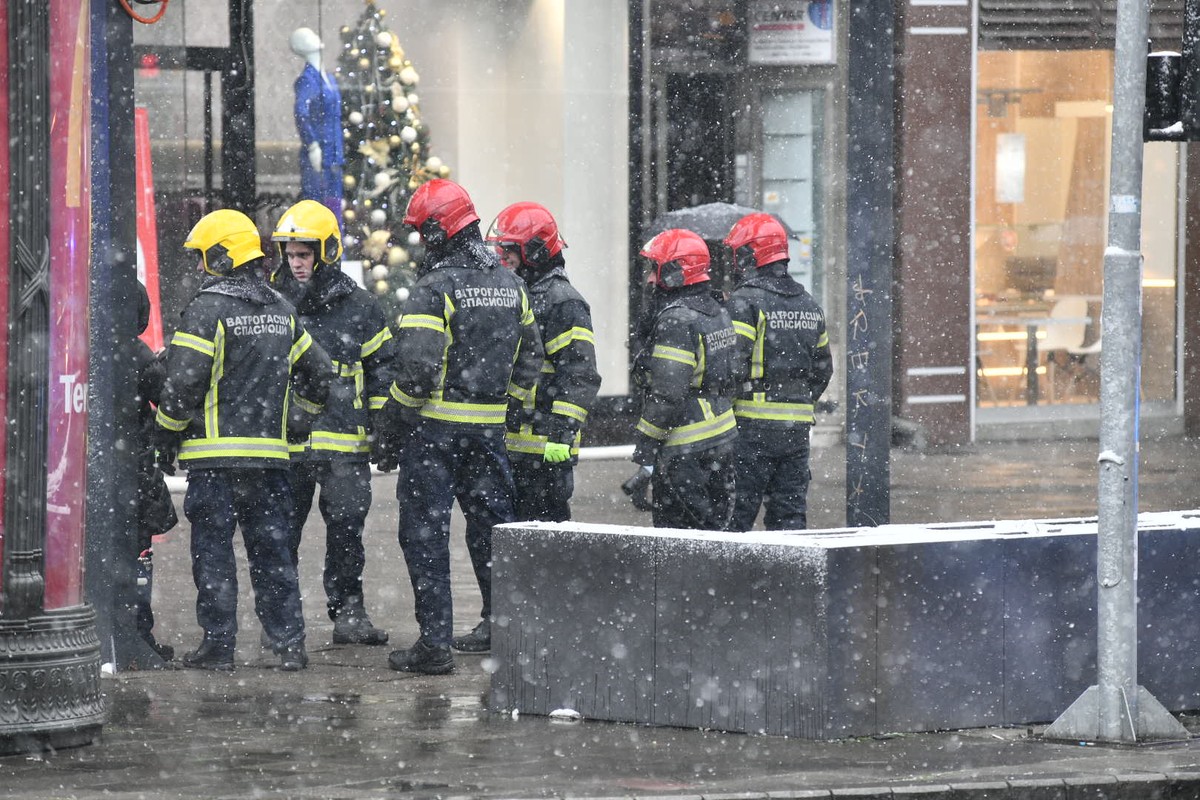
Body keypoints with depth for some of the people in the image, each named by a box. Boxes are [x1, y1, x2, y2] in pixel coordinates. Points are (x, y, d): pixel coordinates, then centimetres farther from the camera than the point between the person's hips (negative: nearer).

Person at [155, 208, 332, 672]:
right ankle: (290, 644, 6)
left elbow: (184, 381, -14)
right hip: (270, 453, 6)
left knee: (212, 550, 0)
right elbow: (318, 375, 19)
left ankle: (218, 645, -1)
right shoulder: (281, 311, 12)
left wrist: (167, 435, -2)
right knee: (271, 549, 9)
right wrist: (295, 424, 26)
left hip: (215, 453, -6)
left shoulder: (208, 308, -10)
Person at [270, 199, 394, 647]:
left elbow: (382, 367, 13)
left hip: (344, 442, 0)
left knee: (346, 529, 1)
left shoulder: (356, 307, 5)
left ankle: (348, 612, 10)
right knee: (281, 531, 2)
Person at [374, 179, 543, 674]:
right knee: (491, 523, 15)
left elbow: (416, 370, -19)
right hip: (489, 426, 6)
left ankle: (435, 642, -3)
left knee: (425, 532, 0)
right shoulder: (509, 284, 10)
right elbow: (529, 360, 16)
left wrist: (390, 433, -10)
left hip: (436, 426, -6)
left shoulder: (436, 288, -14)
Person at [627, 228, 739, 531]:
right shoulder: (716, 311, 11)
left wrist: (645, 452, -19)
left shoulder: (676, 320, -18)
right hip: (723, 438, 9)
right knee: (713, 526, 13)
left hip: (685, 449, -9)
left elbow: (667, 394, -22)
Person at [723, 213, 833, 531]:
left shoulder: (745, 301, -10)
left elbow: (732, 366, -18)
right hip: (797, 429, 7)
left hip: (753, 424, -7)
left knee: (736, 516, -4)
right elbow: (822, 368, 19)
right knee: (790, 514, 9)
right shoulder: (809, 304, 14)